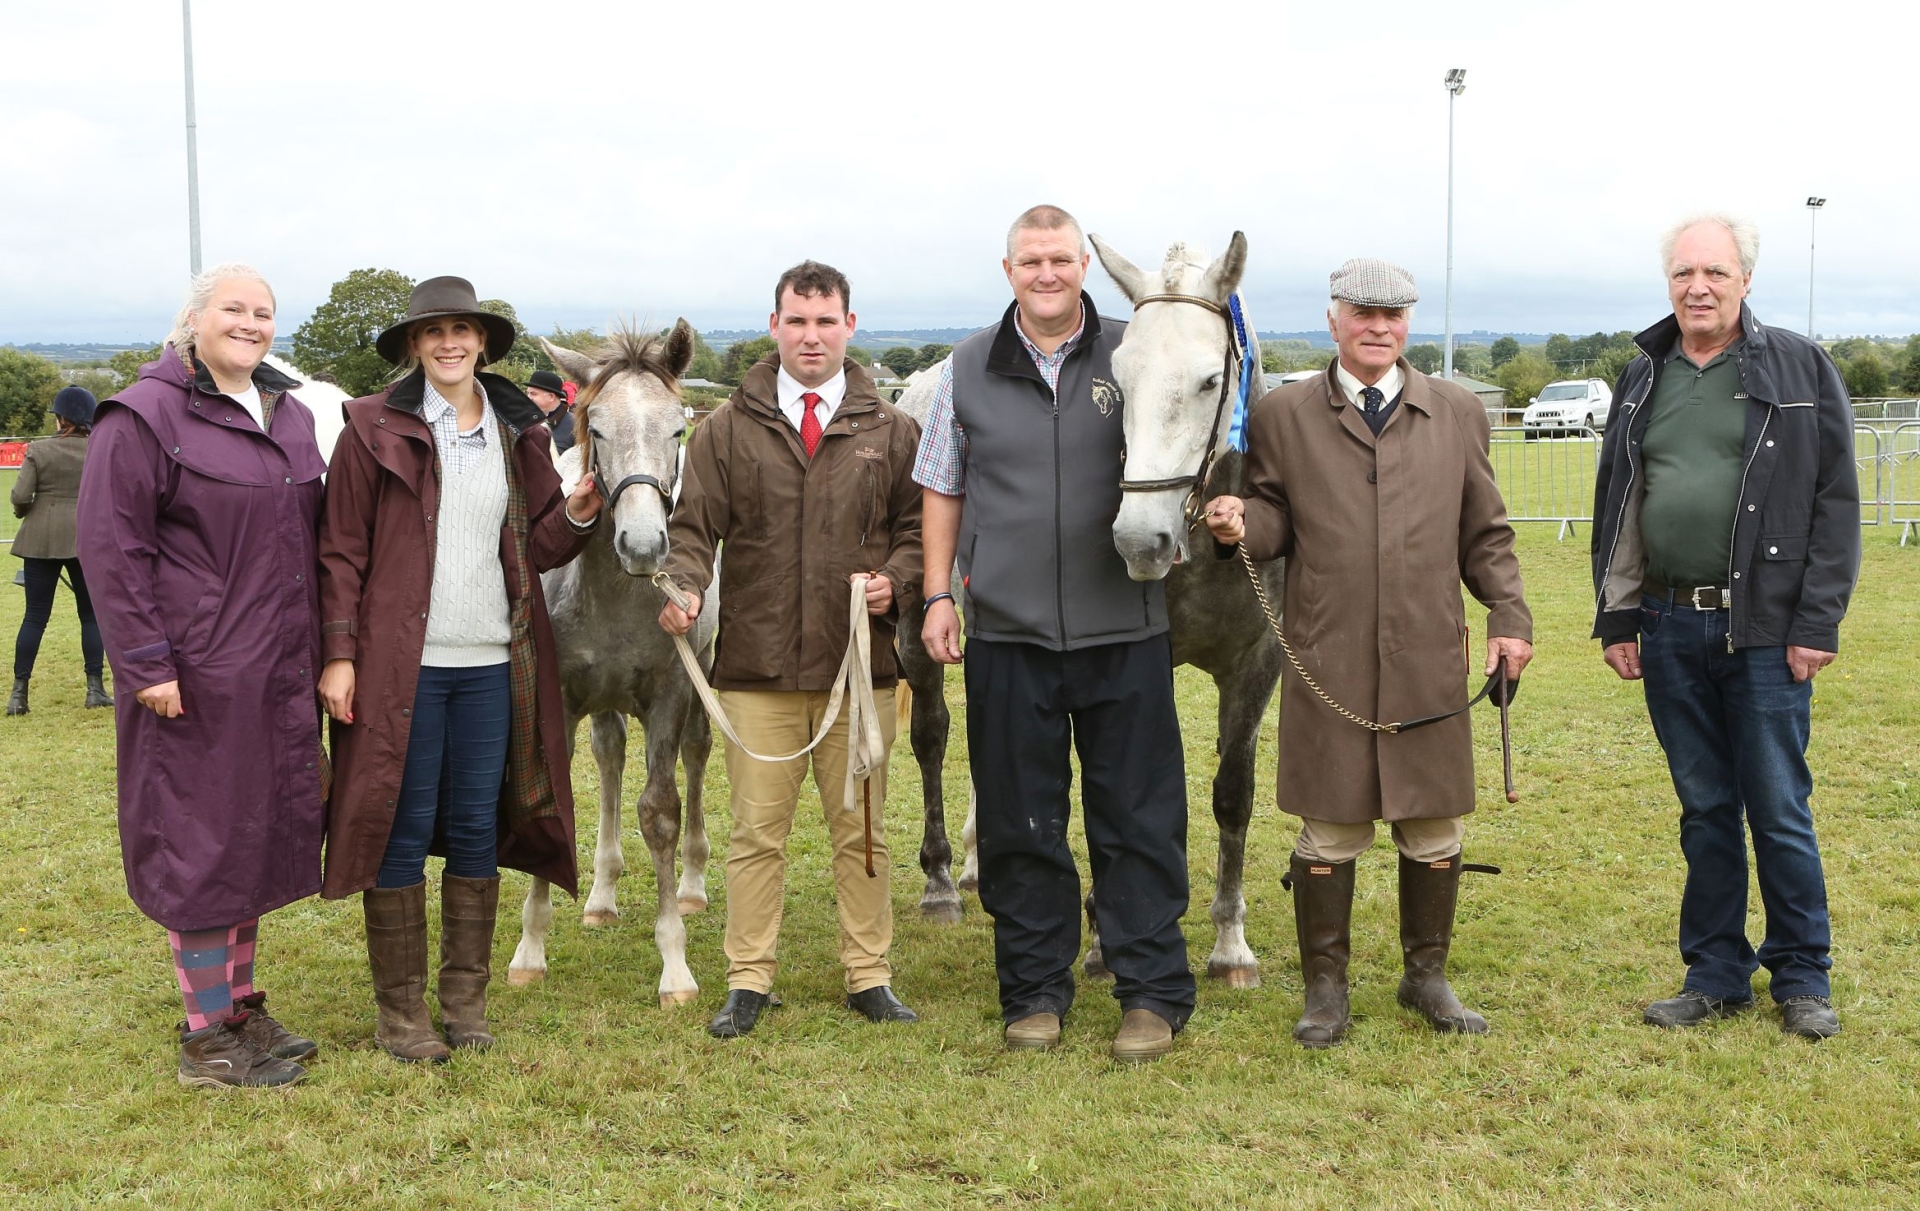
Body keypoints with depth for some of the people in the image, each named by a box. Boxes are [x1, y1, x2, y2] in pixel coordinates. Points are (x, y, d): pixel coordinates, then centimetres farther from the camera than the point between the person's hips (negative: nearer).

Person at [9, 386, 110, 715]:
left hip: (41, 540, 0)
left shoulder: (38, 450, -5)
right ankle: (95, 688, 8)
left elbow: (20, 495, -9)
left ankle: (19, 692, 5)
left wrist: (24, 512, 12)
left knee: (35, 616, 5)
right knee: (91, 614, 10)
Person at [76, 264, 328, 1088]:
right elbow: (109, 548, -14)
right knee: (198, 843, 1)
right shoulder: (145, 416, -10)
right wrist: (146, 664, -19)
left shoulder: (290, 417, 12)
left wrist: (320, 654, 14)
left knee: (259, 835, 15)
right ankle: (207, 1035, 12)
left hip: (281, 677, 8)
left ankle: (242, 1006, 29)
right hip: (196, 675, -7)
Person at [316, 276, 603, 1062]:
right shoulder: (375, 430, -2)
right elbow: (341, 551, -3)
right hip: (402, 664, -4)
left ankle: (465, 999, 21)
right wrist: (339, 653, -9)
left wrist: (576, 516, -7)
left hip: (493, 666, 4)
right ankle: (399, 1011, 13)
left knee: (478, 829, 9)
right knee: (403, 830, 2)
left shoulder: (518, 433, 10)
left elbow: (537, 548, 13)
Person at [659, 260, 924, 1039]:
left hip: (860, 662, 1)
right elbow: (693, 527, 2)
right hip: (756, 667, -1)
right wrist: (684, 588, -17)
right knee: (757, 830, 5)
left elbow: (917, 527, 10)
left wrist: (895, 580, -10)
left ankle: (869, 978, 19)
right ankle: (748, 983, 14)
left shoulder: (889, 433, 8)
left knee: (862, 829, 8)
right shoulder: (728, 430, 5)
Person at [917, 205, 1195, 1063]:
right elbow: (942, 490, 11)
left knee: (1138, 817, 4)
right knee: (1018, 821, 9)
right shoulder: (968, 370, 6)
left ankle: (1152, 992, 15)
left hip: (1124, 630, -1)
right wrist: (938, 594, 3)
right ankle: (1034, 991, 22)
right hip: (1007, 634, 2)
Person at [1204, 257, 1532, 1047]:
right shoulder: (1283, 415, 5)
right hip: (1327, 662, -2)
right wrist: (1241, 522, -16)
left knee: (1436, 829, 10)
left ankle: (1427, 976, 28)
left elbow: (1485, 535, 13)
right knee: (1329, 832, 4)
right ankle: (1325, 988, 18)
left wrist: (1510, 617, 3)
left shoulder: (1458, 413, 10)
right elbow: (1274, 519, 7)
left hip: (1430, 662, 2)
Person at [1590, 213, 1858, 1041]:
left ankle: (1803, 979, 18)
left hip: (1765, 630, -4)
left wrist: (1817, 622, -9)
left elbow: (1835, 502, -4)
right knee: (1704, 810, 11)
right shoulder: (1645, 378, 10)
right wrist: (1616, 618, 10)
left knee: (1779, 811, 2)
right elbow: (1617, 506, 15)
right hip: (1671, 629, 4)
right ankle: (1715, 974, 21)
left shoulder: (1799, 369, -2)